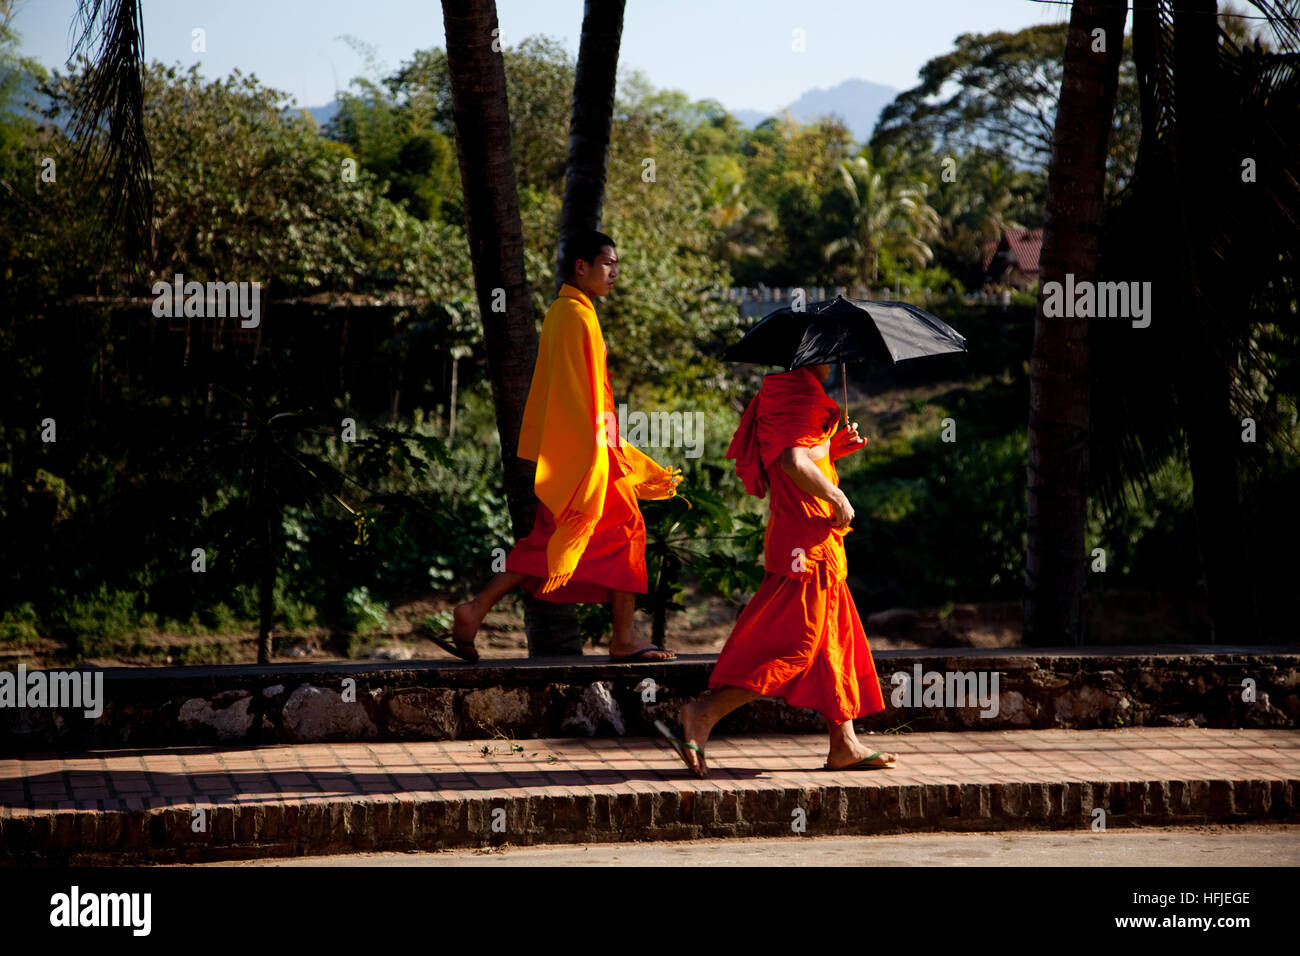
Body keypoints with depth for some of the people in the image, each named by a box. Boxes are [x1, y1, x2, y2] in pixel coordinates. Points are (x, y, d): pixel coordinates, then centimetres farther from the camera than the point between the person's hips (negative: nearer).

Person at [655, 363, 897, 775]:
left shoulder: (782, 392, 15)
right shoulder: (804, 396, -16)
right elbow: (793, 462, -31)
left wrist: (834, 446, 15)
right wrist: (837, 498, -19)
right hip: (808, 543, -11)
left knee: (834, 637, 15)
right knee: (797, 644, -8)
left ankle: (844, 745, 19)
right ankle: (704, 715, -11)